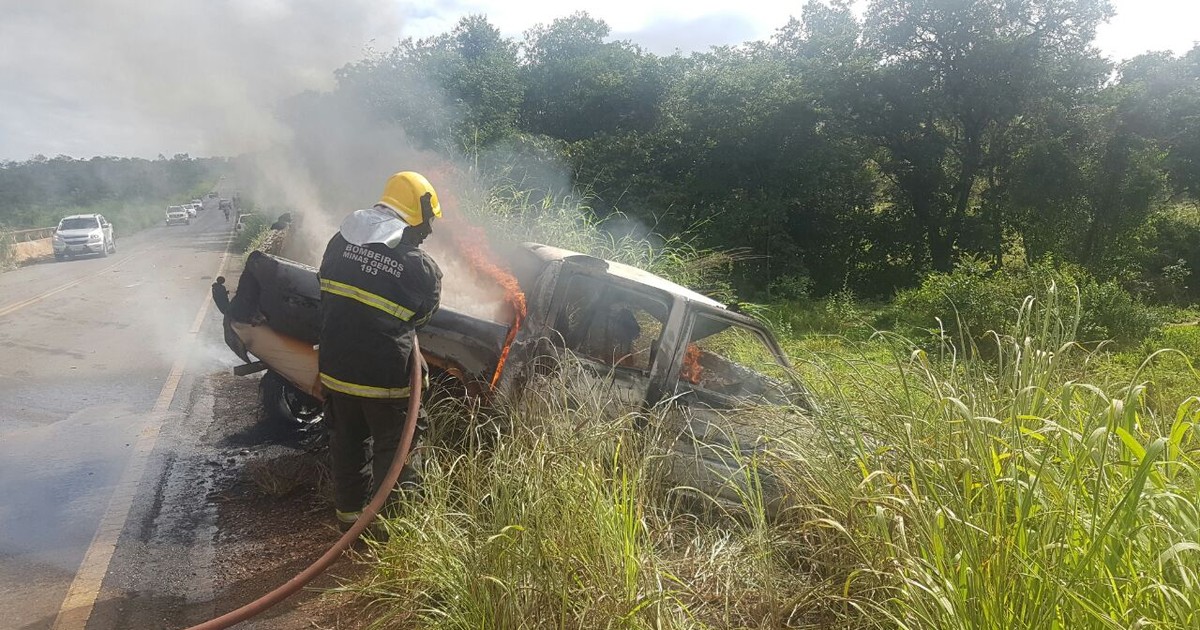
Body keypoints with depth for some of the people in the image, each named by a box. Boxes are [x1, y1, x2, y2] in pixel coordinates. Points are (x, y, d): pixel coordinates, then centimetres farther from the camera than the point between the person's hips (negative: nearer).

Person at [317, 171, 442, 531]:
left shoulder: (340, 241, 0)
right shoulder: (422, 269, -15)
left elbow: (326, 291, 11)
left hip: (335, 368, 6)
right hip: (384, 377, -5)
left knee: (347, 441, 22)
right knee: (391, 447, 14)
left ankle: (348, 512, 36)